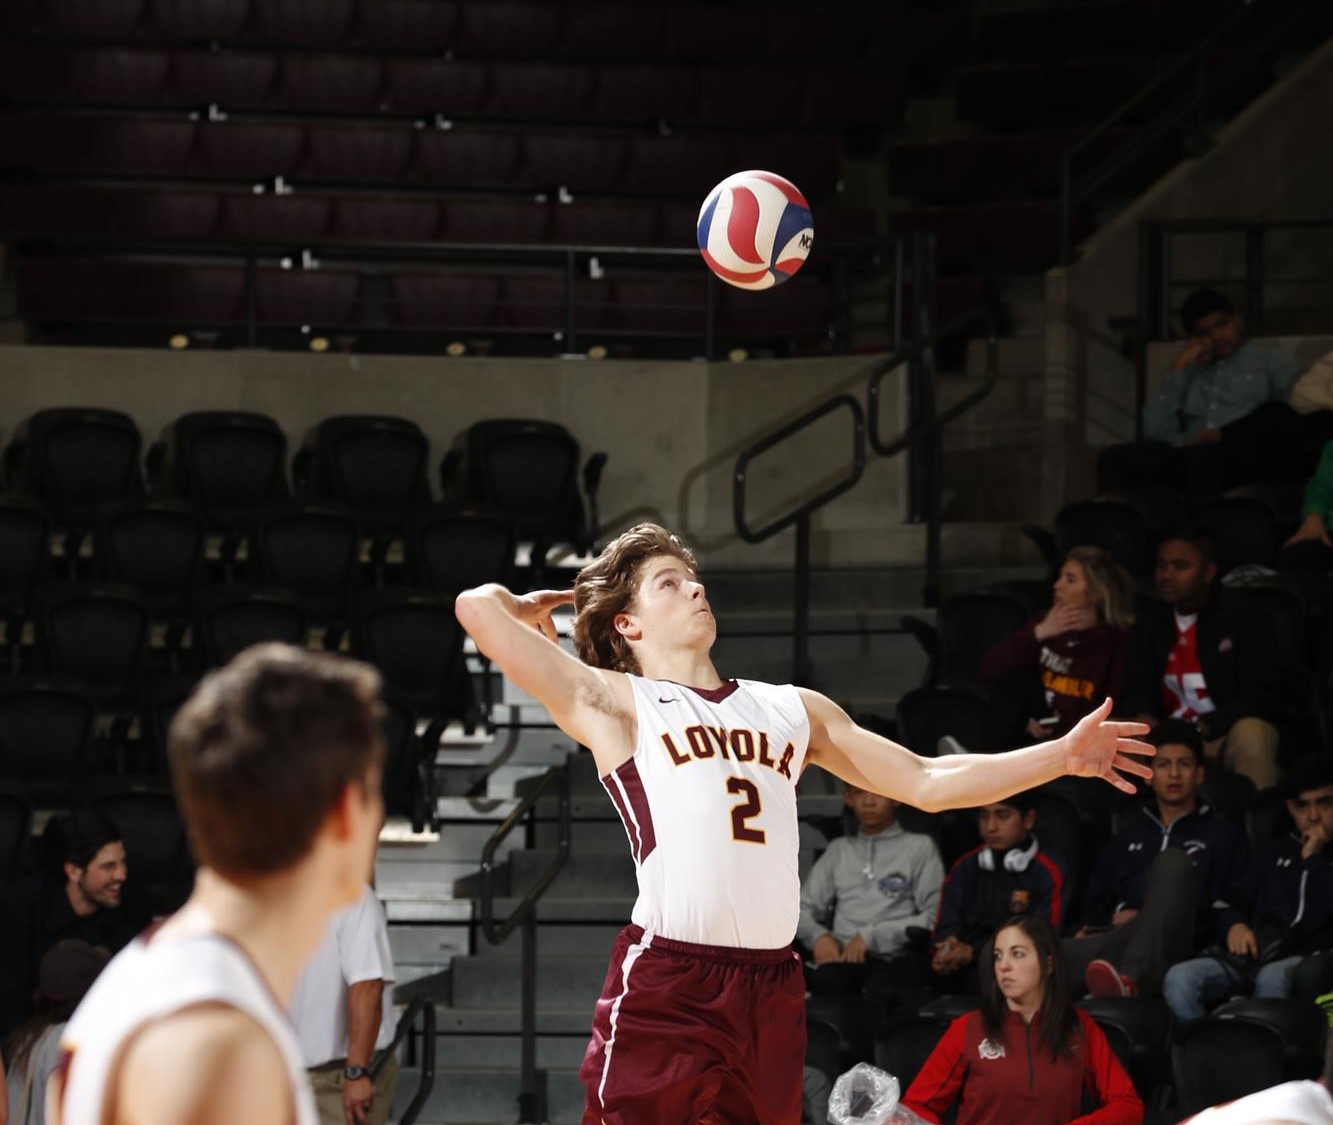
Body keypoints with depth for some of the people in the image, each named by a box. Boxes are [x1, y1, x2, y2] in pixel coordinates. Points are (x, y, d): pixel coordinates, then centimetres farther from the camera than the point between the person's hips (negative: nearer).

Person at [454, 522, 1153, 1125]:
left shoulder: (794, 710, 23)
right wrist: (540, 610, 19)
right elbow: (480, 606, -2)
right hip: (664, 985, -5)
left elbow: (926, 783, 23)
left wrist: (1060, 756, 17)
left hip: (773, 988, 5)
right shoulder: (612, 703, 7)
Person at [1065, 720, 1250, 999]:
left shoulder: (1223, 837, 23)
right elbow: (1095, 909, 29)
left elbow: (1232, 914, 9)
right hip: (1116, 939, 2)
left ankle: (1130, 977, -55)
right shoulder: (1127, 839, 34)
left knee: (1173, 861, -34)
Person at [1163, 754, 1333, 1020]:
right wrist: (1235, 924, 8)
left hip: (1308, 958, -4)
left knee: (1272, 978, -43)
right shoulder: (1275, 854, 32)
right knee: (1179, 978, -27)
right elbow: (1238, 901, 29)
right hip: (1255, 955, 5)